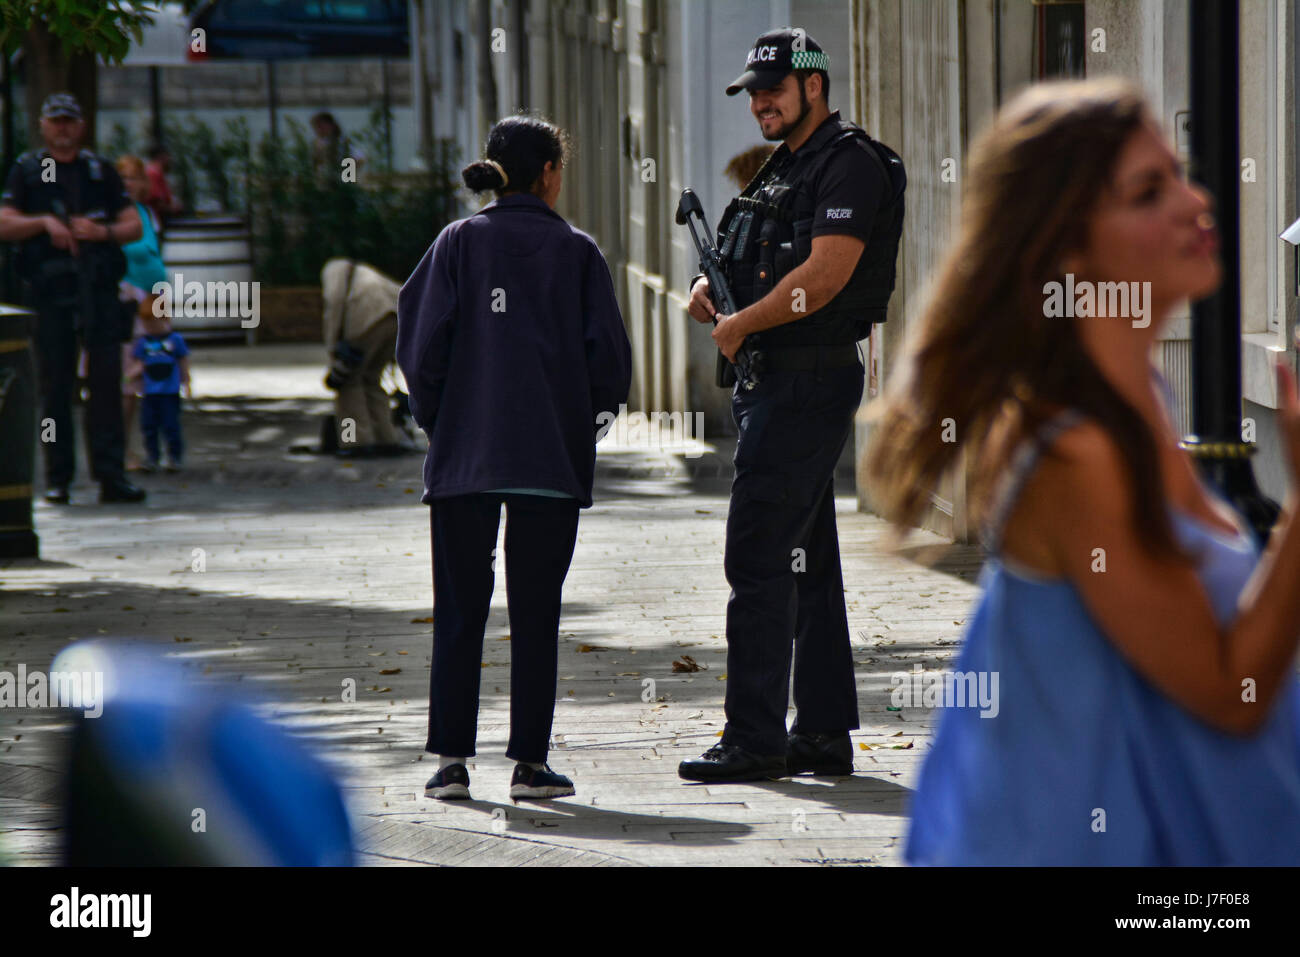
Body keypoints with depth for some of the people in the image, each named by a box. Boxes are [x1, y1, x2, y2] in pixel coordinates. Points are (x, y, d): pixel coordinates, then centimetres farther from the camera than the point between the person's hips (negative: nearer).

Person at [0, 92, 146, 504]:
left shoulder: (101, 170, 15)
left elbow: (134, 226, 12)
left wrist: (103, 232, -7)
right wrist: (45, 223, -14)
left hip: (99, 289, 1)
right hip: (49, 292, -1)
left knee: (107, 381, -5)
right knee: (55, 385, 0)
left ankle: (110, 474, -6)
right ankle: (57, 478, 5)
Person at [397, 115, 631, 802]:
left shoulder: (458, 243, 2)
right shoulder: (576, 251, 0)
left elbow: (422, 344, -2)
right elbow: (608, 353, -2)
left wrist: (437, 420, 10)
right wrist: (585, 417, 13)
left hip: (464, 456, 1)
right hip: (551, 458, -1)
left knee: (459, 610, 6)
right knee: (536, 613, 5)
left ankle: (451, 759, 2)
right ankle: (530, 763, 4)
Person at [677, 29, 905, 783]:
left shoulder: (850, 164, -12)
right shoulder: (785, 168, 19)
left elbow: (823, 275, -22)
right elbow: (761, 268, 23)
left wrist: (738, 325, -13)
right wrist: (711, 285, 0)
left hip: (808, 385, -10)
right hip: (775, 383, 10)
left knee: (759, 558, -12)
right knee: (807, 561, 11)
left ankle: (755, 739, -11)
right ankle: (825, 735, 15)